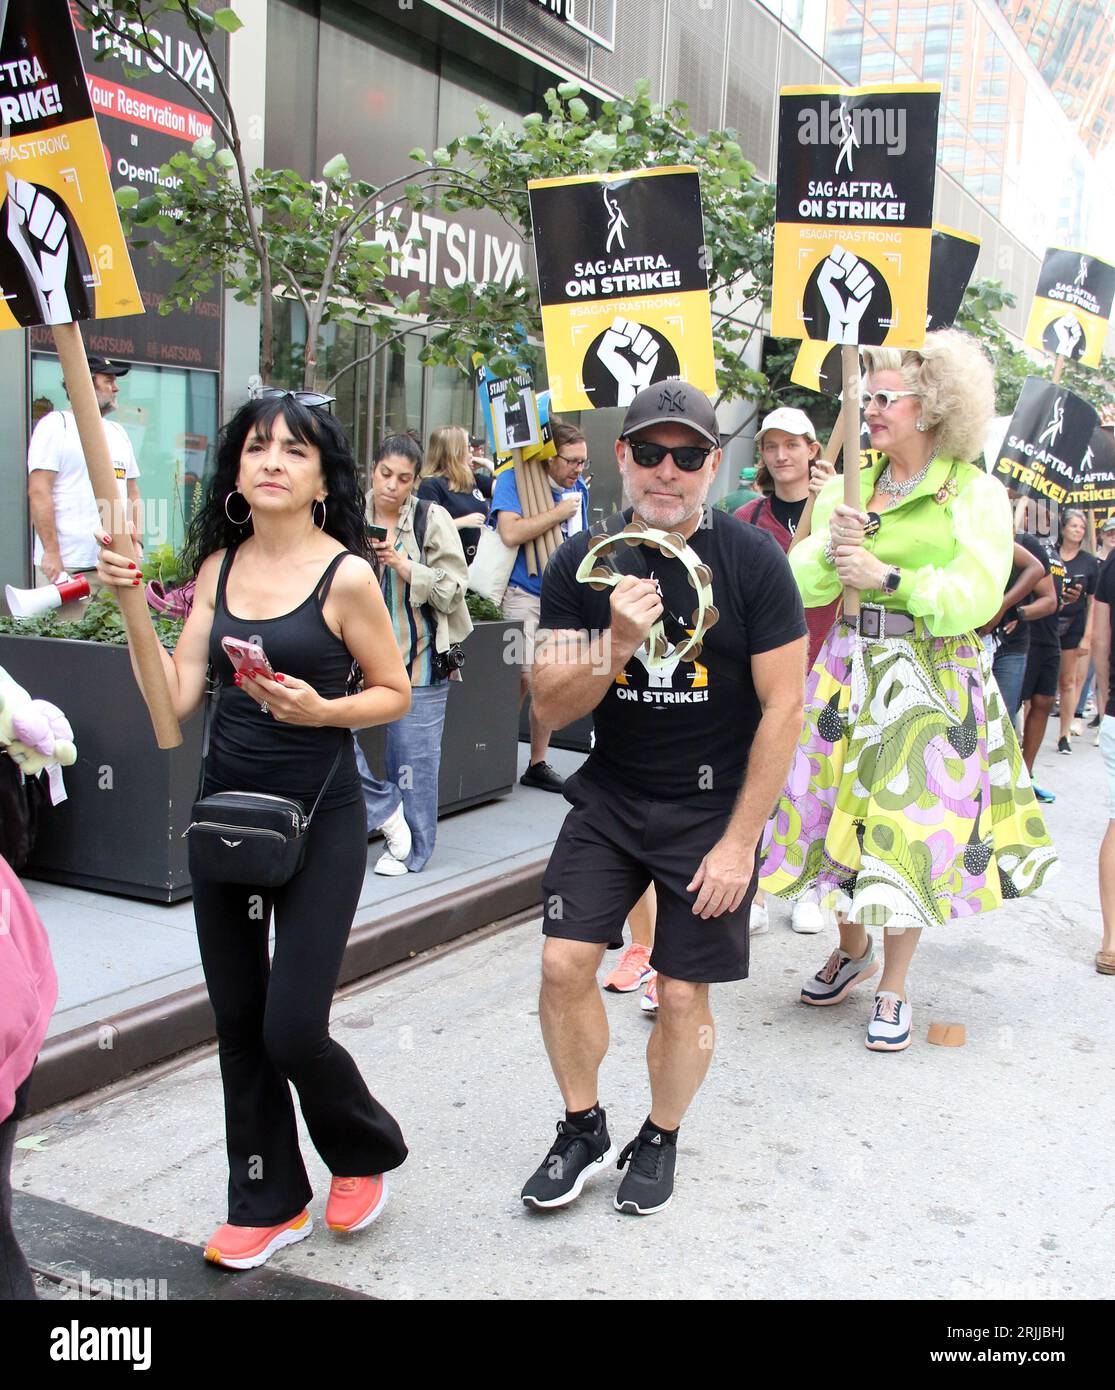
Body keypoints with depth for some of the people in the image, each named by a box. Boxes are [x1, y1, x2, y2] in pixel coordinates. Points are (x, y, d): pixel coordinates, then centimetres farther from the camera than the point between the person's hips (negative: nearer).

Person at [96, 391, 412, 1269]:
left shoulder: (346, 575, -10)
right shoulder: (219, 566, 5)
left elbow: (395, 694, -3)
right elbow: (178, 698, 0)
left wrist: (322, 710, -20)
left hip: (319, 818, -5)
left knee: (291, 1028, -6)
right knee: (238, 1022, 12)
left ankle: (366, 1150, 27)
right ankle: (268, 1203, 31)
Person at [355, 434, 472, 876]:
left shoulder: (432, 519, -2)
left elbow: (452, 591, -7)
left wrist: (399, 562, -16)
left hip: (418, 659, -3)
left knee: (413, 761, 3)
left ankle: (411, 850, 21)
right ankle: (386, 810, 4)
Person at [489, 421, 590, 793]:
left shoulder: (579, 489, 12)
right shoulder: (514, 480, -7)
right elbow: (511, 533, -22)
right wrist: (559, 512, -15)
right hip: (521, 594, -6)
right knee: (523, 678, -11)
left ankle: (537, 763, 18)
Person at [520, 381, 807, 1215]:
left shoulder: (753, 563, -12)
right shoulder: (582, 565, -4)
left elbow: (783, 708, -11)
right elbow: (553, 707, -6)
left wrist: (739, 841, -13)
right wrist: (617, 644, -26)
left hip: (712, 807, -2)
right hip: (610, 795, 3)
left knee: (682, 994, 4)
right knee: (565, 963, -4)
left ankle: (660, 1140, 30)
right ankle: (584, 1129, 21)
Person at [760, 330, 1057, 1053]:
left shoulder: (977, 492, -5)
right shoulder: (849, 486, 8)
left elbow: (974, 596, -14)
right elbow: (806, 586, 4)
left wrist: (887, 575, -20)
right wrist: (832, 547, -15)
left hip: (936, 680, -4)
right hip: (852, 669, 4)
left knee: (910, 826, 0)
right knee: (843, 810, 10)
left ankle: (894, 989, 15)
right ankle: (853, 947, 34)